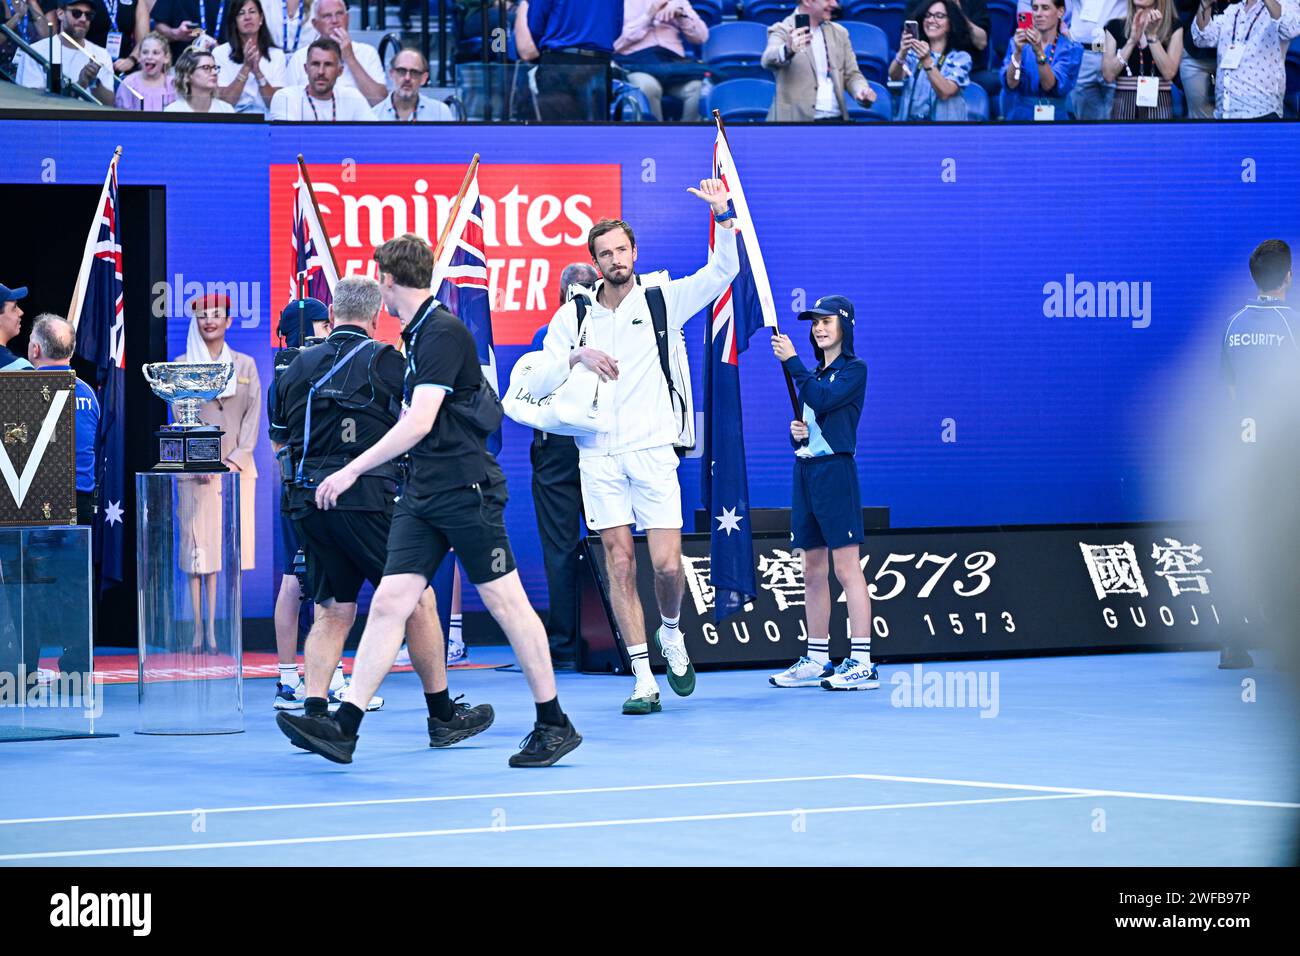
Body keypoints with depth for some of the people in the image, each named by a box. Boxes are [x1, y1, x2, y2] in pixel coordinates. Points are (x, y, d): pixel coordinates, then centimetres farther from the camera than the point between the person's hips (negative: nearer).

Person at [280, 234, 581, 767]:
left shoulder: (444, 332, -14)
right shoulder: (417, 334, 15)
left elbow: (419, 423, -21)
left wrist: (353, 471, -18)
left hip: (467, 489, -9)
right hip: (423, 493, 9)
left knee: (505, 601, -2)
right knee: (389, 601, -1)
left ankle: (554, 726, 7)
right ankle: (344, 727, -7)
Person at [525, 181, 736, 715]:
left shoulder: (663, 301, 7)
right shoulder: (573, 316, 8)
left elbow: (723, 271, -1)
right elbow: (536, 384, 4)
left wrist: (723, 215, -14)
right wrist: (576, 357, -12)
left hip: (653, 451, -1)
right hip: (598, 456, 1)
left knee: (667, 565, -9)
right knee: (619, 564, -3)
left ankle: (670, 632, 24)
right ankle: (643, 680, 0)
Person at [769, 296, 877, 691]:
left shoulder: (854, 370, -3)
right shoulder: (814, 373, 20)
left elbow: (822, 400, -19)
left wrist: (791, 361, -15)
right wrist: (796, 432, 1)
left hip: (835, 470, -8)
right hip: (805, 471, 8)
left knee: (847, 568, -11)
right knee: (813, 572, 9)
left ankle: (862, 664, -14)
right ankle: (816, 662, 13)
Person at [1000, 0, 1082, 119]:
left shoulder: (1072, 49, 2)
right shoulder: (1017, 42, 7)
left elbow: (1051, 86, -12)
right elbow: (1011, 83, -8)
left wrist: (1038, 51, -23)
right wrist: (1018, 52, -21)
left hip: (1055, 118, -1)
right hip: (1020, 116, 1)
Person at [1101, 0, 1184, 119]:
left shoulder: (1173, 26, 5)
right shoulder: (1115, 26, 7)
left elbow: (1169, 72, -8)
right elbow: (1108, 75, -3)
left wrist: (1151, 34, -11)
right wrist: (1132, 40, -10)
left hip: (1159, 104, -1)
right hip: (1125, 104, 1)